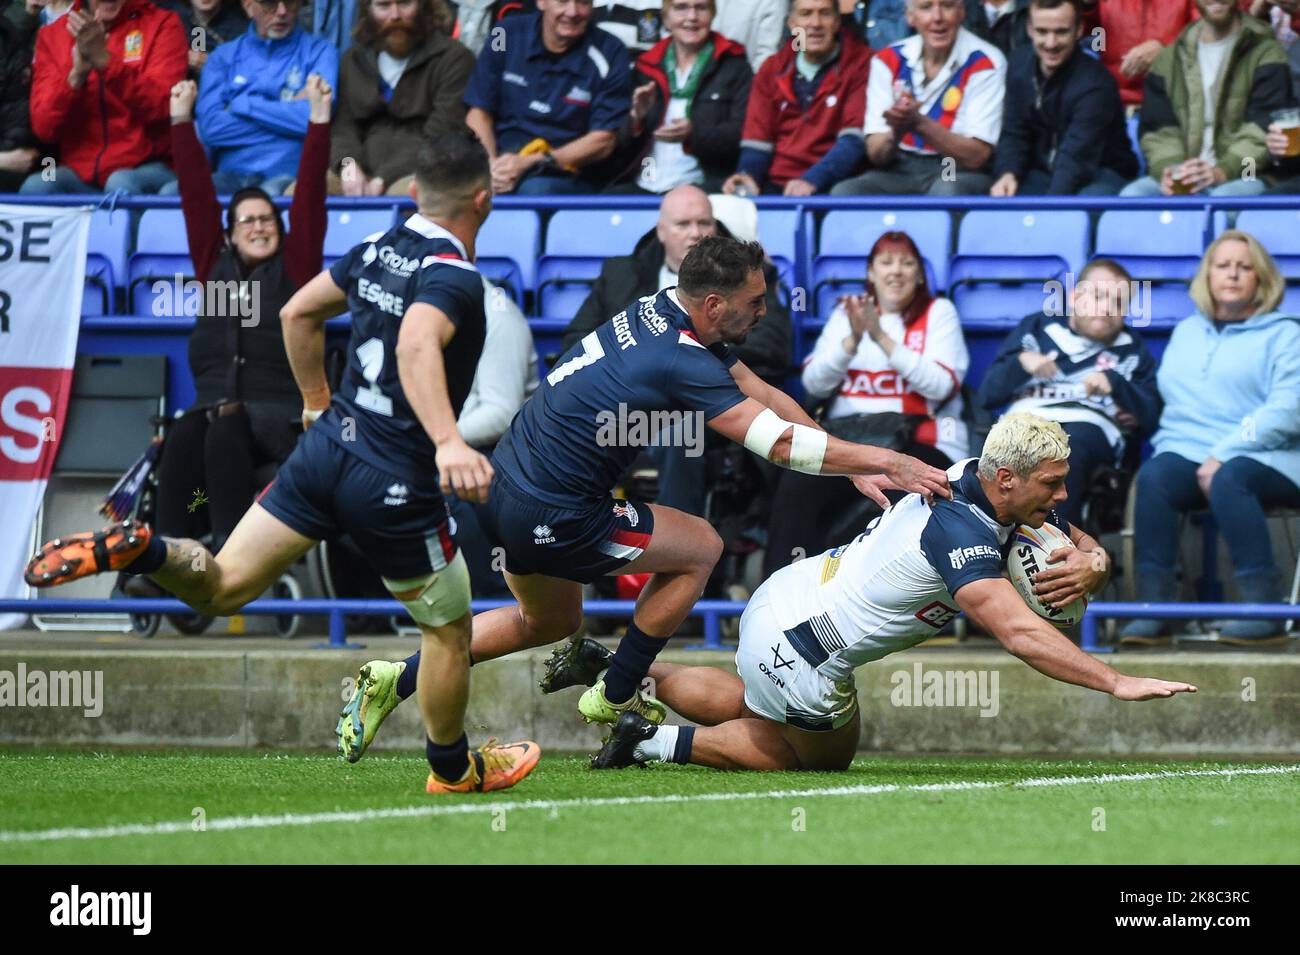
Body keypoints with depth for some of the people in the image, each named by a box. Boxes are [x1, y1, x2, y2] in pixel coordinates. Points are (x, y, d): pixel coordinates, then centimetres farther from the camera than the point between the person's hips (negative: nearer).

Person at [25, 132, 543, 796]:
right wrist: (448, 442, -49)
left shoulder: (378, 250, 7)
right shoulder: (453, 278, -17)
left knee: (219, 588, 8)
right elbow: (417, 346, -37)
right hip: (396, 485, -7)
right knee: (449, 630, 15)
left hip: (327, 445, 7)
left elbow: (299, 312, 20)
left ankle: (134, 550, -20)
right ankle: (453, 768, 31)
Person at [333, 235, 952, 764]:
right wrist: (886, 463, -15)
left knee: (548, 621, 31)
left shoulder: (661, 312, 5)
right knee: (701, 548, 8)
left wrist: (853, 468, 8)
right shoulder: (684, 363, -23)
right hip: (552, 519, -9)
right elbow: (779, 442, -23)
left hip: (505, 484, 9)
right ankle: (615, 697, 17)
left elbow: (767, 398, 10)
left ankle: (396, 680, 24)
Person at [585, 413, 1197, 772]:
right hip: (796, 648, -9)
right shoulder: (960, 531, -32)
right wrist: (1117, 683, -46)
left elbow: (1083, 544, 5)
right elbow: (1019, 634, -41)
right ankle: (657, 744, 13)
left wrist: (1091, 566, -19)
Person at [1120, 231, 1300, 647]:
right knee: (1154, 476, -31)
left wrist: (1223, 456, -15)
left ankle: (1264, 610, -41)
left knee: (1228, 479, -39)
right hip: (1187, 453, 4)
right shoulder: (1186, 332, 26)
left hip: (1263, 459, -4)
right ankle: (1152, 609, -37)